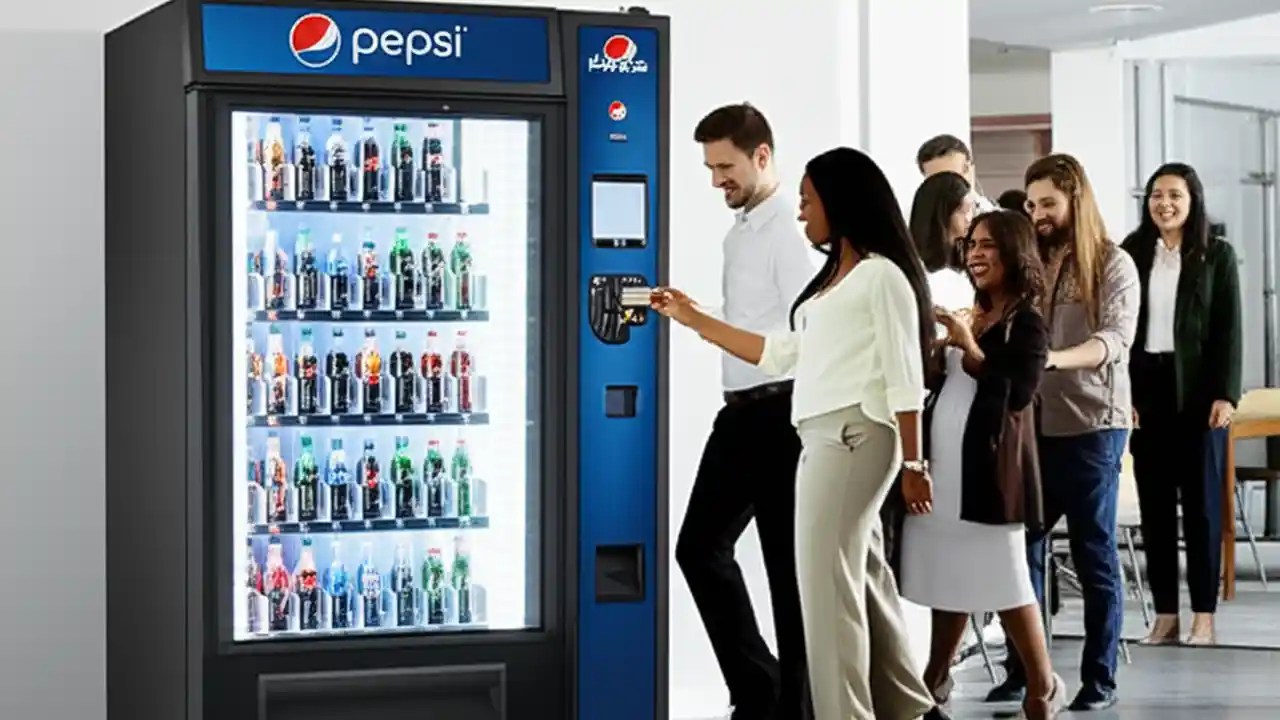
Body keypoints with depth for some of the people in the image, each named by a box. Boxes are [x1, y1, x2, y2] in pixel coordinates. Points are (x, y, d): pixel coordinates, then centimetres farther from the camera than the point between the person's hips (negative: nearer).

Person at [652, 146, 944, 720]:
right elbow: (781, 354, 23)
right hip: (824, 437, 8)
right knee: (858, 578, 8)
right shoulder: (831, 277, 21)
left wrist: (913, 463, -13)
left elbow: (903, 377, -9)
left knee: (826, 578, -10)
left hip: (854, 435, -8)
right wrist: (696, 321, 24)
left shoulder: (882, 275, -5)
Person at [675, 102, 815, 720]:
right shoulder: (738, 233, 15)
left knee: (788, 562, 0)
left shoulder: (788, 230, -12)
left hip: (779, 413, -10)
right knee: (701, 546, 12)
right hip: (740, 412, 10)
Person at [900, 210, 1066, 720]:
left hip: (989, 465, -7)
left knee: (1003, 577, -4)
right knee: (949, 574, 14)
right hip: (944, 463, 7)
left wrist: (970, 349, -21)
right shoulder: (970, 316, 17)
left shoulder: (1026, 322, -6)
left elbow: (1019, 395, -19)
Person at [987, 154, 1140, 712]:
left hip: (1091, 427, -4)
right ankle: (1022, 670, 15)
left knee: (1094, 555, 3)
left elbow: (1115, 340, -17)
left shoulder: (1113, 265, -3)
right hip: (1031, 426, 4)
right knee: (1020, 548, 5)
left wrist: (1055, 358, -34)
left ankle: (1099, 679, 10)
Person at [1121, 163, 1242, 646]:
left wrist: (1225, 394, -9)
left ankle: (1203, 614, 6)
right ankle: (1165, 613, 9)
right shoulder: (1131, 254, 7)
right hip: (1146, 388, 2)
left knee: (1201, 501, 2)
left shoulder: (1217, 255, 2)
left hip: (1198, 389, -2)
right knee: (1154, 502, 4)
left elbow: (1228, 329, -1)